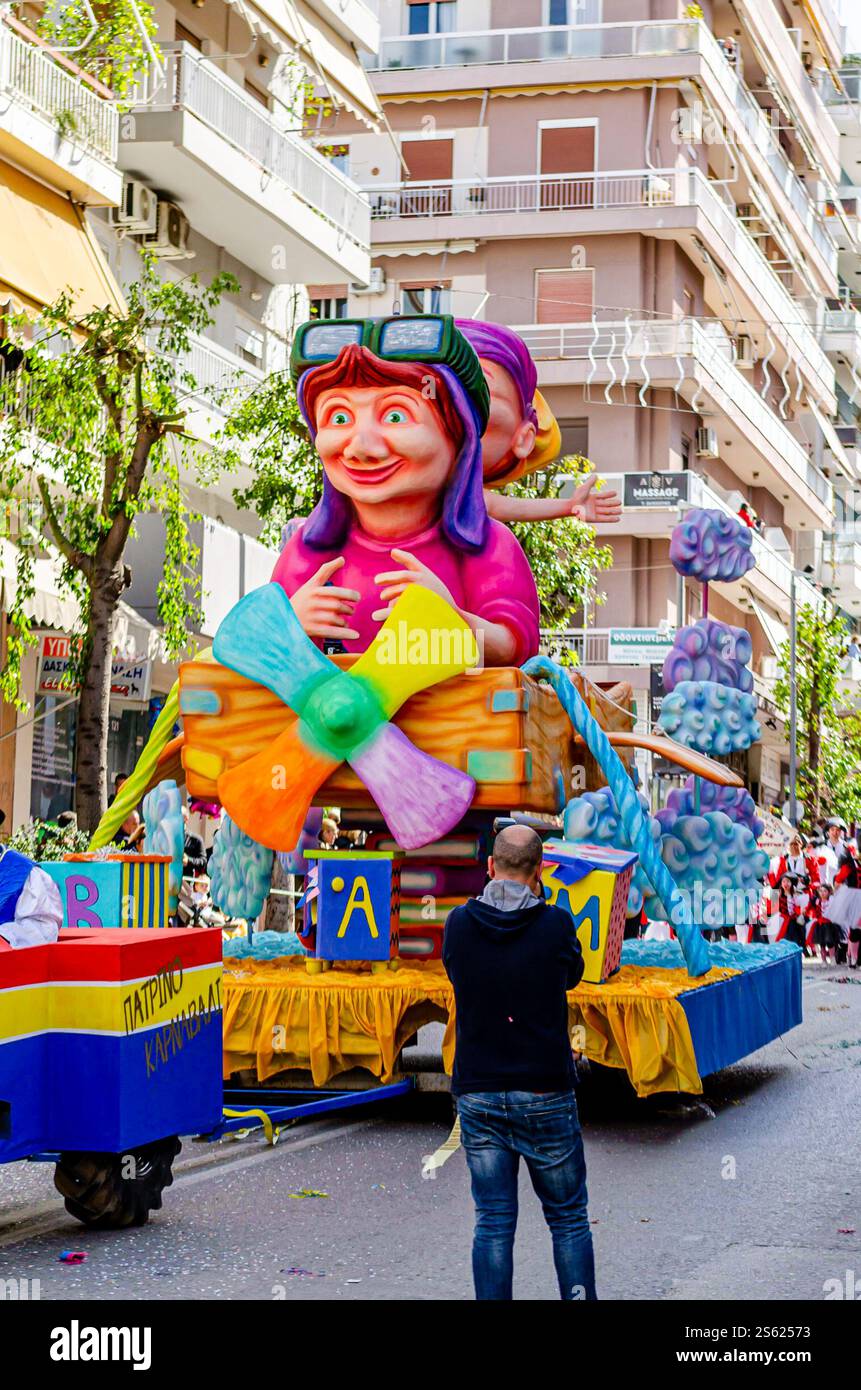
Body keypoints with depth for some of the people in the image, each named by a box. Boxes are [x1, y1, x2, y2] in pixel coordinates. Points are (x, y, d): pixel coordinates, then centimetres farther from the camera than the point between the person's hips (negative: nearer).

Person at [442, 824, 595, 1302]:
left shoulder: (459, 924, -4)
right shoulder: (556, 923, -10)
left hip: (477, 1095, 2)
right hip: (545, 1095, -2)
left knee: (493, 1223, 7)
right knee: (569, 1219, 11)